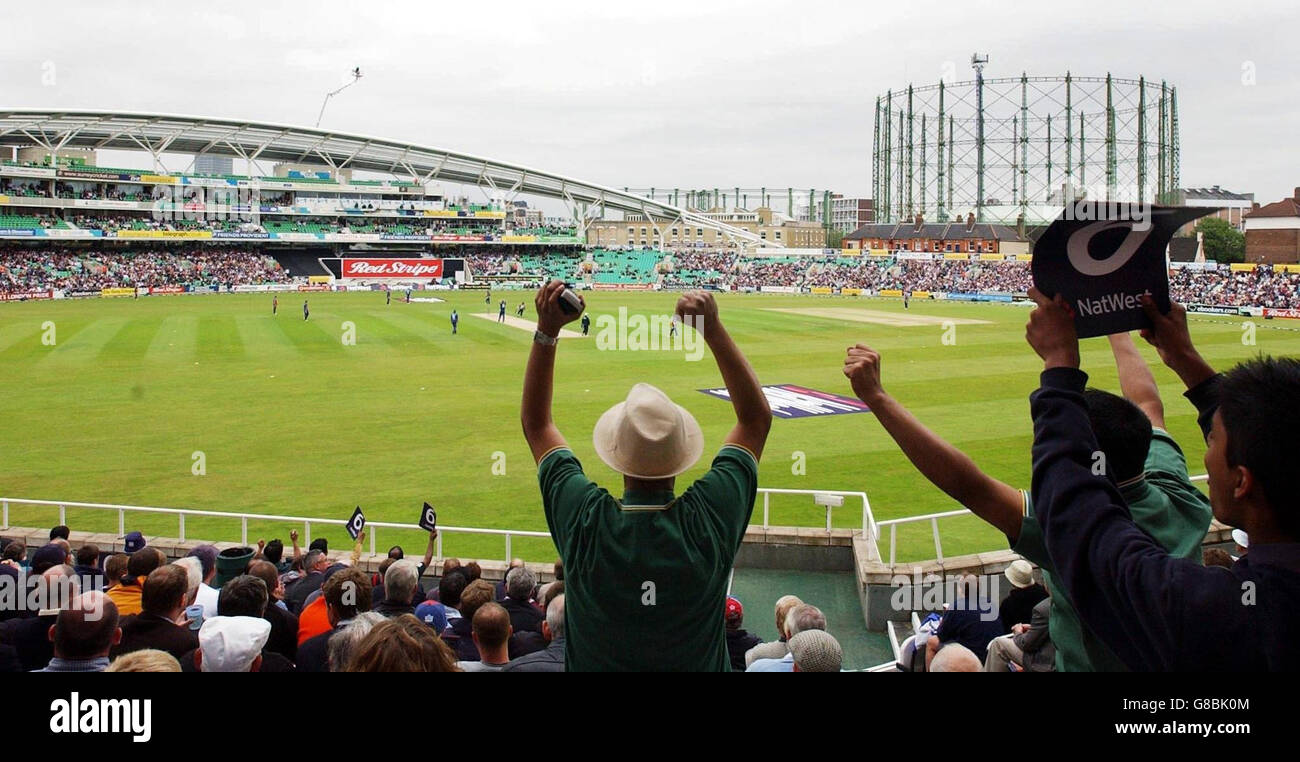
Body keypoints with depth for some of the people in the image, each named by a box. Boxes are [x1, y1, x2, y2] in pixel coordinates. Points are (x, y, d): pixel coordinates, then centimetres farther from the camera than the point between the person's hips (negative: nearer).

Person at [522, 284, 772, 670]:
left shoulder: (584, 521, -26)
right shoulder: (709, 520, -25)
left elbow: (536, 424, -10)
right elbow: (757, 418, -11)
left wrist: (547, 330, -14)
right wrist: (713, 329, -14)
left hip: (593, 665, 0)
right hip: (701, 666, 0)